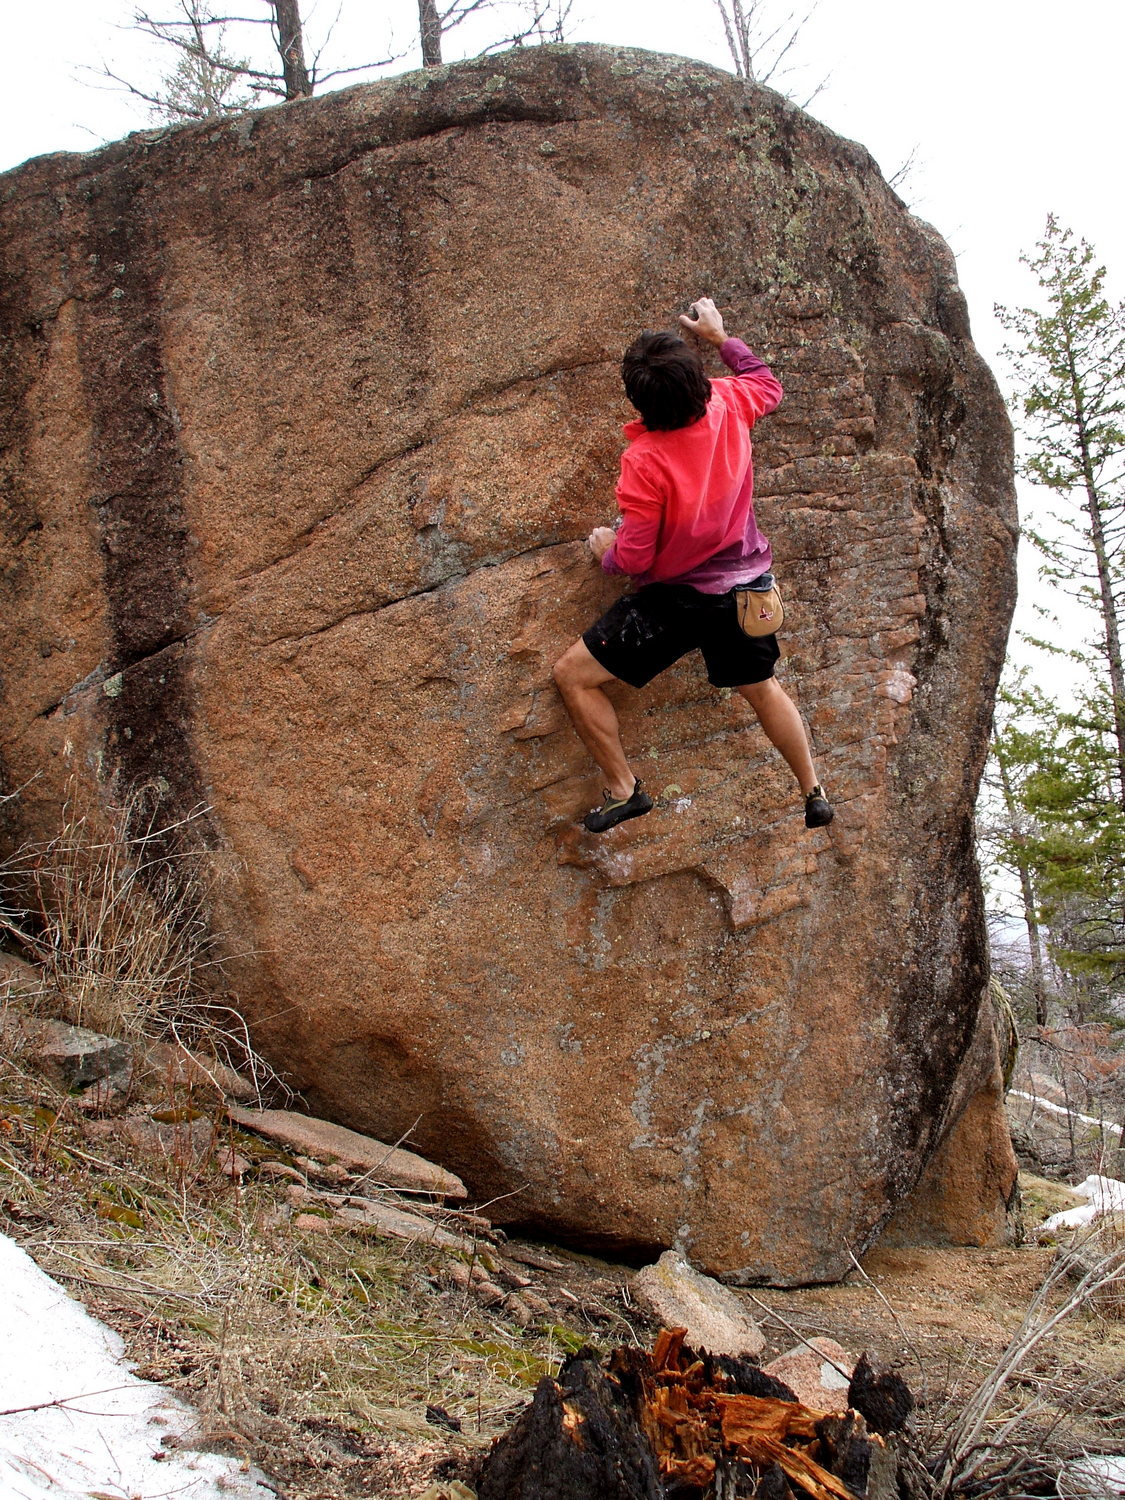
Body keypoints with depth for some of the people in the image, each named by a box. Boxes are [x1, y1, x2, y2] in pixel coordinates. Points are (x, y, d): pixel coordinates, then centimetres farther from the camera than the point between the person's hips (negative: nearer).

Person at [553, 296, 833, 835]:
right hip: (747, 587, 7)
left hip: (676, 598, -6)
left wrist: (605, 548, 2)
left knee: (572, 674, 4)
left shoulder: (645, 461, -29)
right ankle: (814, 793, 39)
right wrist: (720, 336, 24)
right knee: (762, 688, 28)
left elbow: (633, 557, -21)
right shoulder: (729, 404, -12)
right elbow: (769, 385, 14)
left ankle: (623, 789, 8)